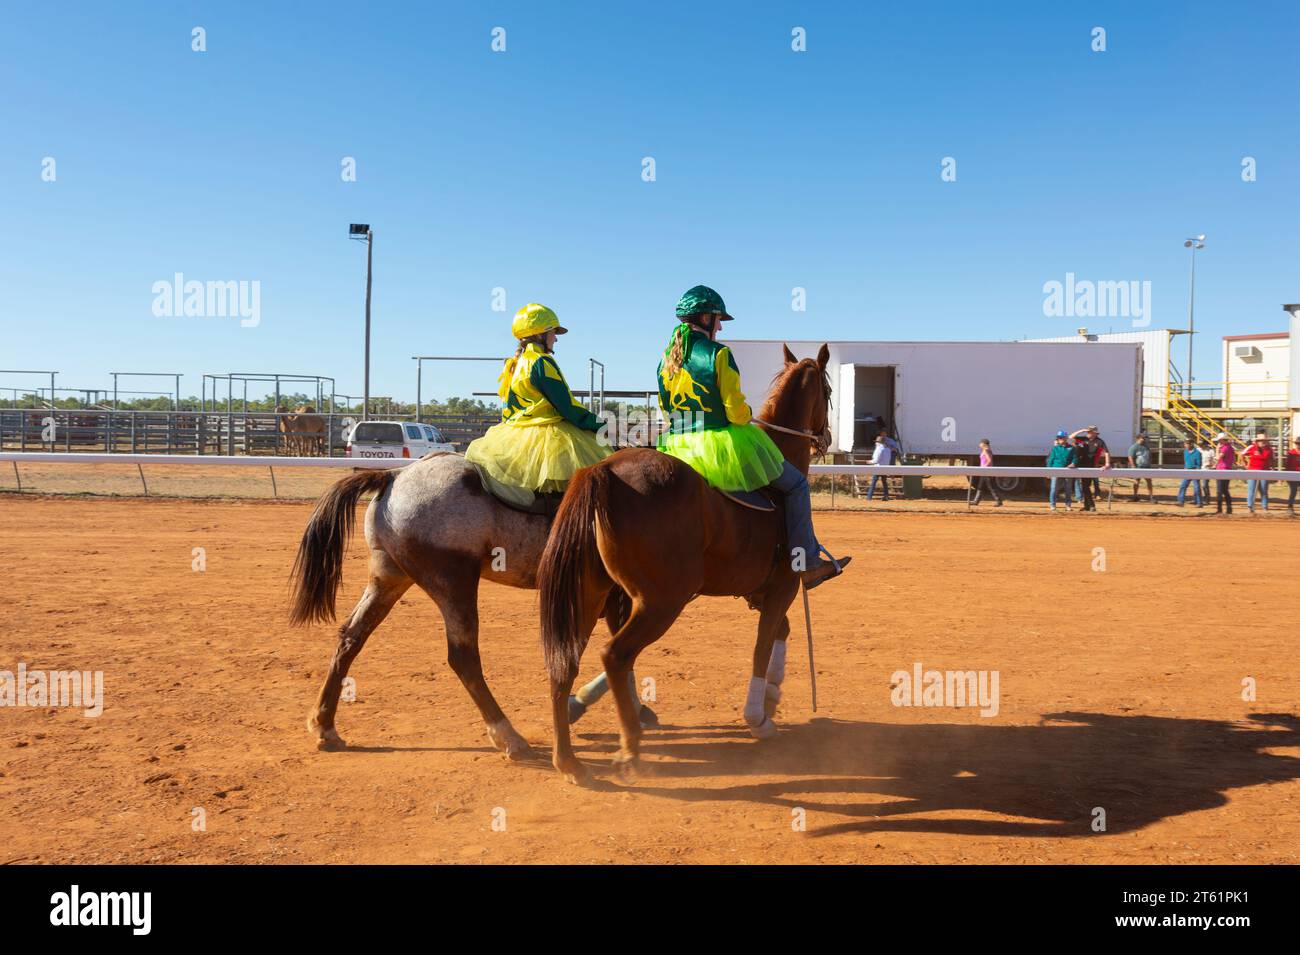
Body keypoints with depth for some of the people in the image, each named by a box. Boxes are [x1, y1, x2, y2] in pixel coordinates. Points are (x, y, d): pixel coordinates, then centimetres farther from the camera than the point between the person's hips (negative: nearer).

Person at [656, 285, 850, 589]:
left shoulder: (667, 356, 7)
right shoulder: (718, 353, -14)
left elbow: (665, 407, 14)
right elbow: (736, 410, -16)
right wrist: (747, 417, 5)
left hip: (678, 447, 8)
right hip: (722, 444, -8)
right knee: (796, 484, 8)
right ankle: (808, 564, 7)